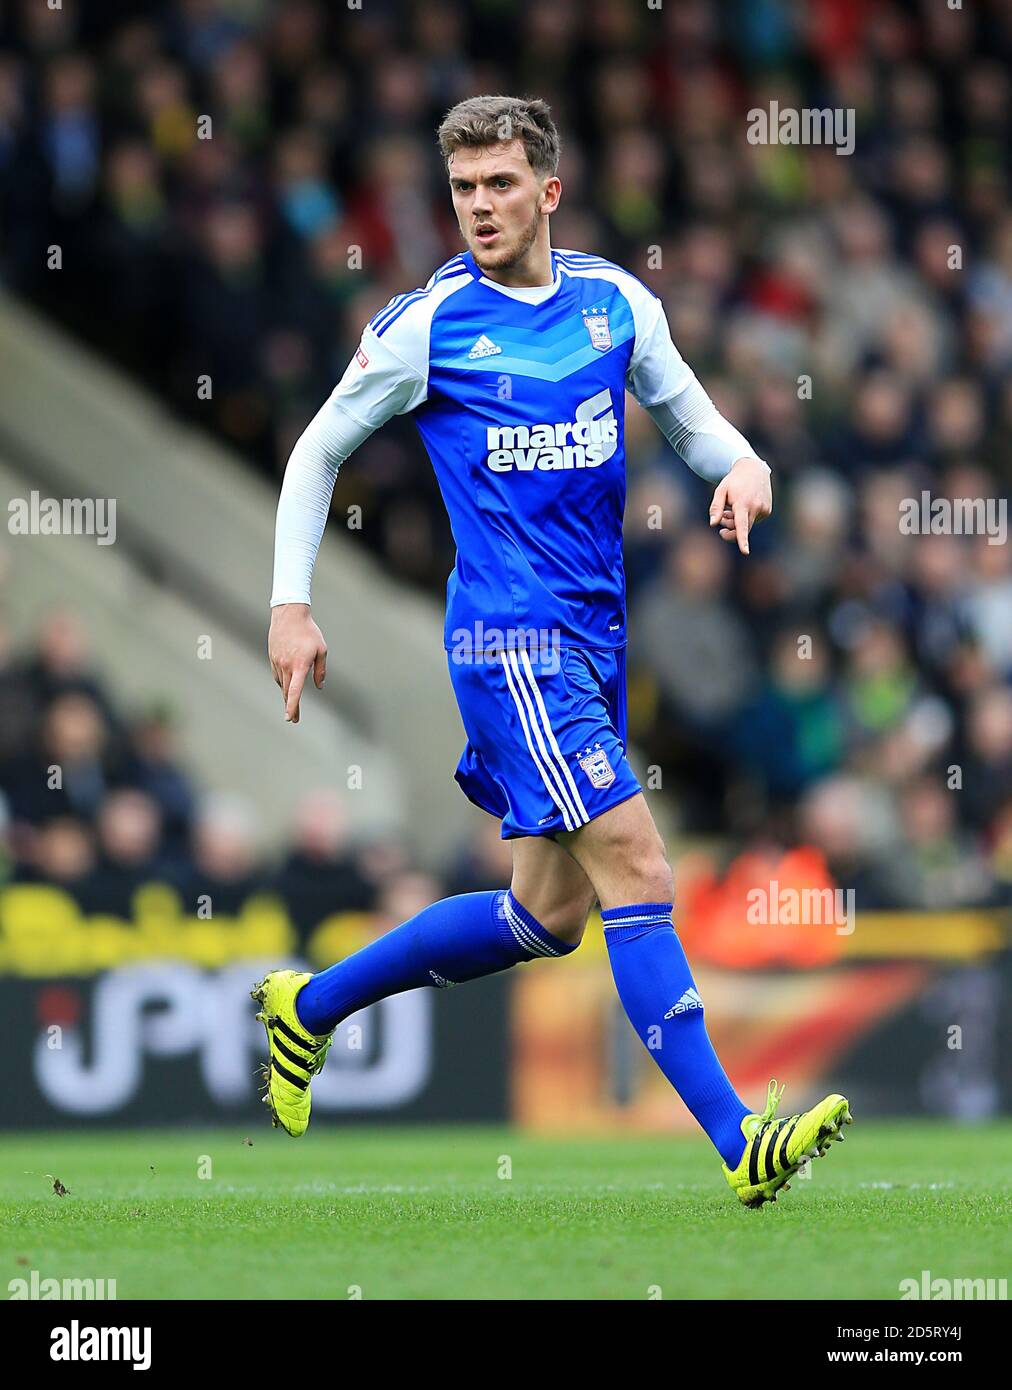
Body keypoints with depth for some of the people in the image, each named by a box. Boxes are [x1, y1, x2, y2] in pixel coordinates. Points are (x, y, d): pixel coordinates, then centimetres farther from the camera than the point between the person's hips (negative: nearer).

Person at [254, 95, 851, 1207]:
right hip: (508, 632, -7)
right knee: (637, 873, -17)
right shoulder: (427, 323, -5)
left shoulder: (614, 301, 7)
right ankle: (736, 1138, -20)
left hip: (593, 633, 7)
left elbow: (687, 414, 18)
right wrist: (290, 603, 0)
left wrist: (740, 465, -6)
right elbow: (319, 449, 6)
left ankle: (310, 1005, 28)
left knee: (549, 914, 12)